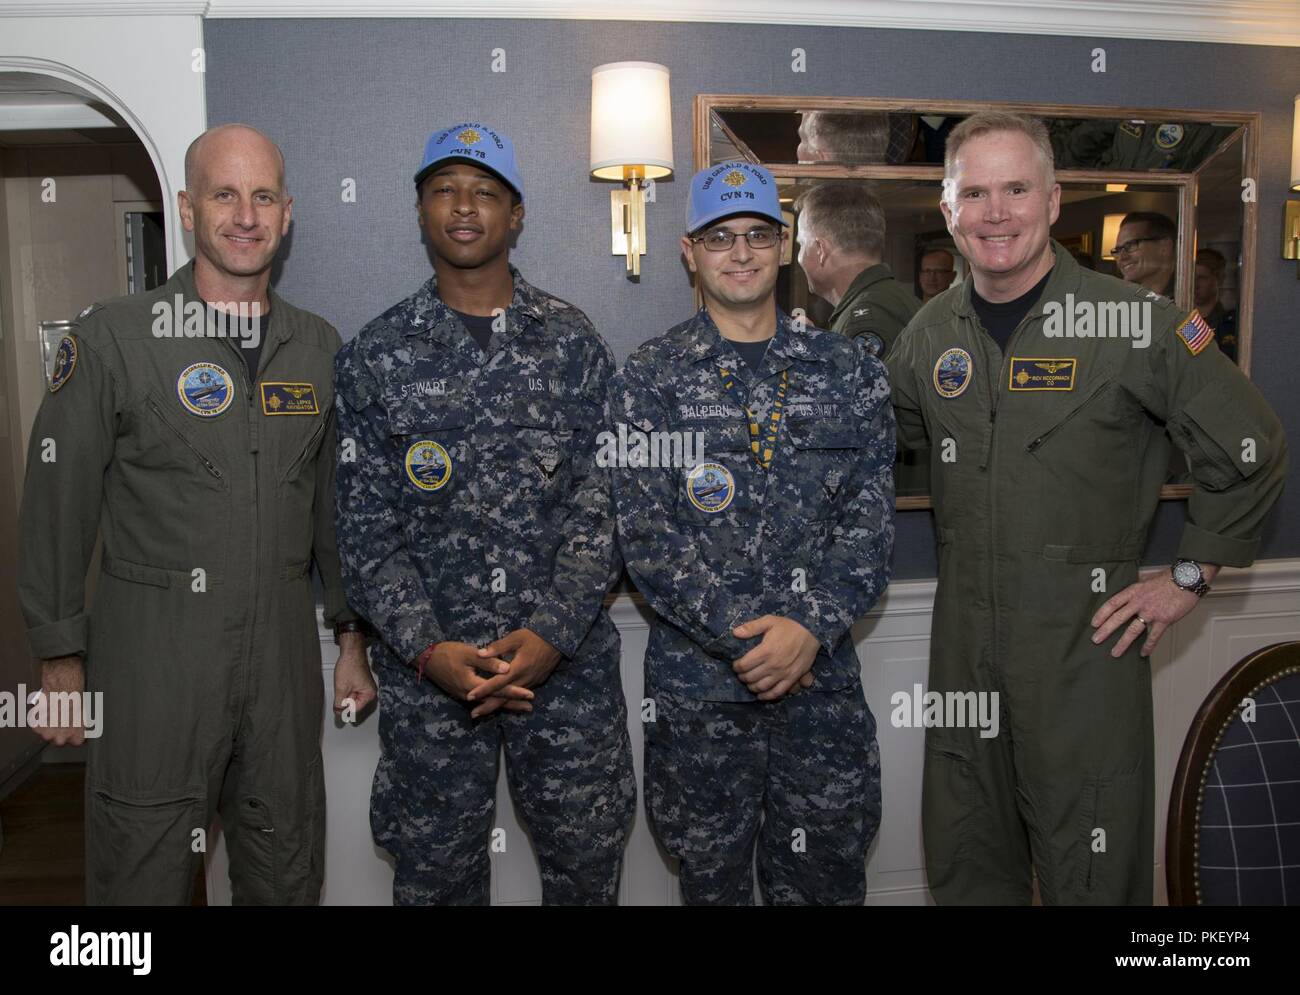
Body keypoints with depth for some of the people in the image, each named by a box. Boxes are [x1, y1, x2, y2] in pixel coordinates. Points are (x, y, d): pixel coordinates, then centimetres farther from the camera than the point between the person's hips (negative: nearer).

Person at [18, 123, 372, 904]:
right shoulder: (111, 337, -5)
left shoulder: (319, 348, 7)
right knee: (145, 874, 8)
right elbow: (60, 504, -3)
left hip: (284, 652, 4)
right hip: (154, 652, -3)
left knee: (288, 875, 15)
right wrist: (61, 655, -2)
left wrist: (352, 637, 11)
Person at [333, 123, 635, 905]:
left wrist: (550, 634, -14)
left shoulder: (574, 342, 2)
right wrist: (427, 647, -13)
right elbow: (366, 526, -1)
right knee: (436, 870, 14)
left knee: (588, 861, 13)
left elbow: (602, 503, -4)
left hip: (568, 658, 0)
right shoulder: (377, 356, 2)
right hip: (430, 666, 0)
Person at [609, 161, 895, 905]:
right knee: (714, 877, 15)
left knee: (826, 877, 14)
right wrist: (745, 635, -15)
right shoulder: (649, 382, 0)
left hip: (822, 673, 2)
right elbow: (646, 535, -8)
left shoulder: (850, 371, 5)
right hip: (697, 681, -1)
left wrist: (808, 626, -15)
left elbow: (870, 521, -1)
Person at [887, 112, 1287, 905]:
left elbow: (1251, 451, -3)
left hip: (1088, 639, -4)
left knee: (1091, 872, 8)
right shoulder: (930, 334, 4)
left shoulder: (1136, 321, -10)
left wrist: (1190, 578, -3)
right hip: (965, 638, 5)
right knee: (963, 864, 18)